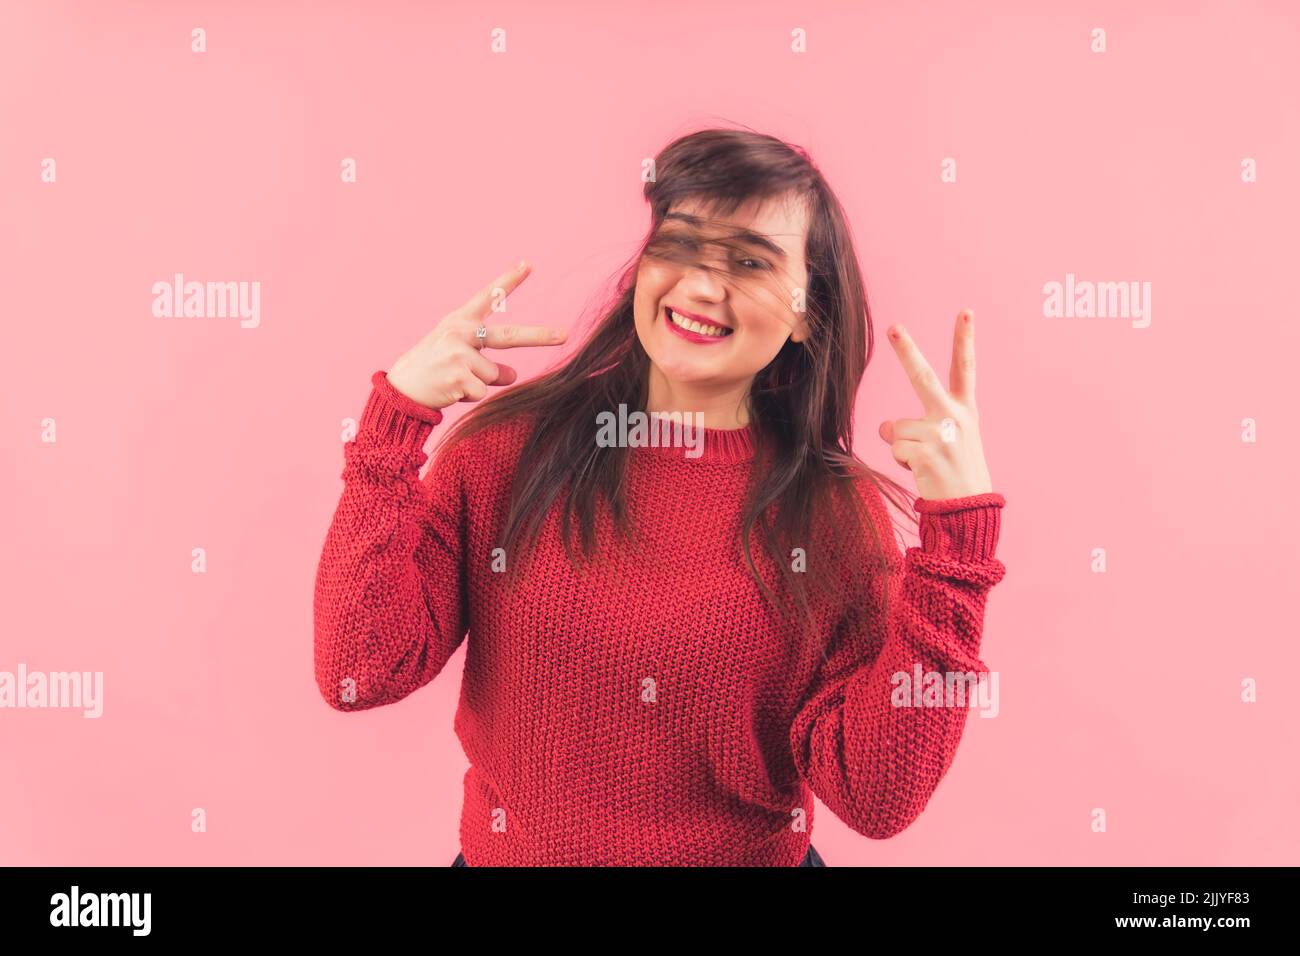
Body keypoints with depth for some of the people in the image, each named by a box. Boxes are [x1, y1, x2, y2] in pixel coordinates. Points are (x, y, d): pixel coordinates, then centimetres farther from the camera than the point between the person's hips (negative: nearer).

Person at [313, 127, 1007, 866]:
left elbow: (877, 800, -16)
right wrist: (395, 417, -19)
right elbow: (360, 674, -13)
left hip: (752, 851, -1)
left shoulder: (836, 510, -9)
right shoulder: (508, 441, -7)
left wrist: (958, 526, -21)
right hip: (506, 849, 1)